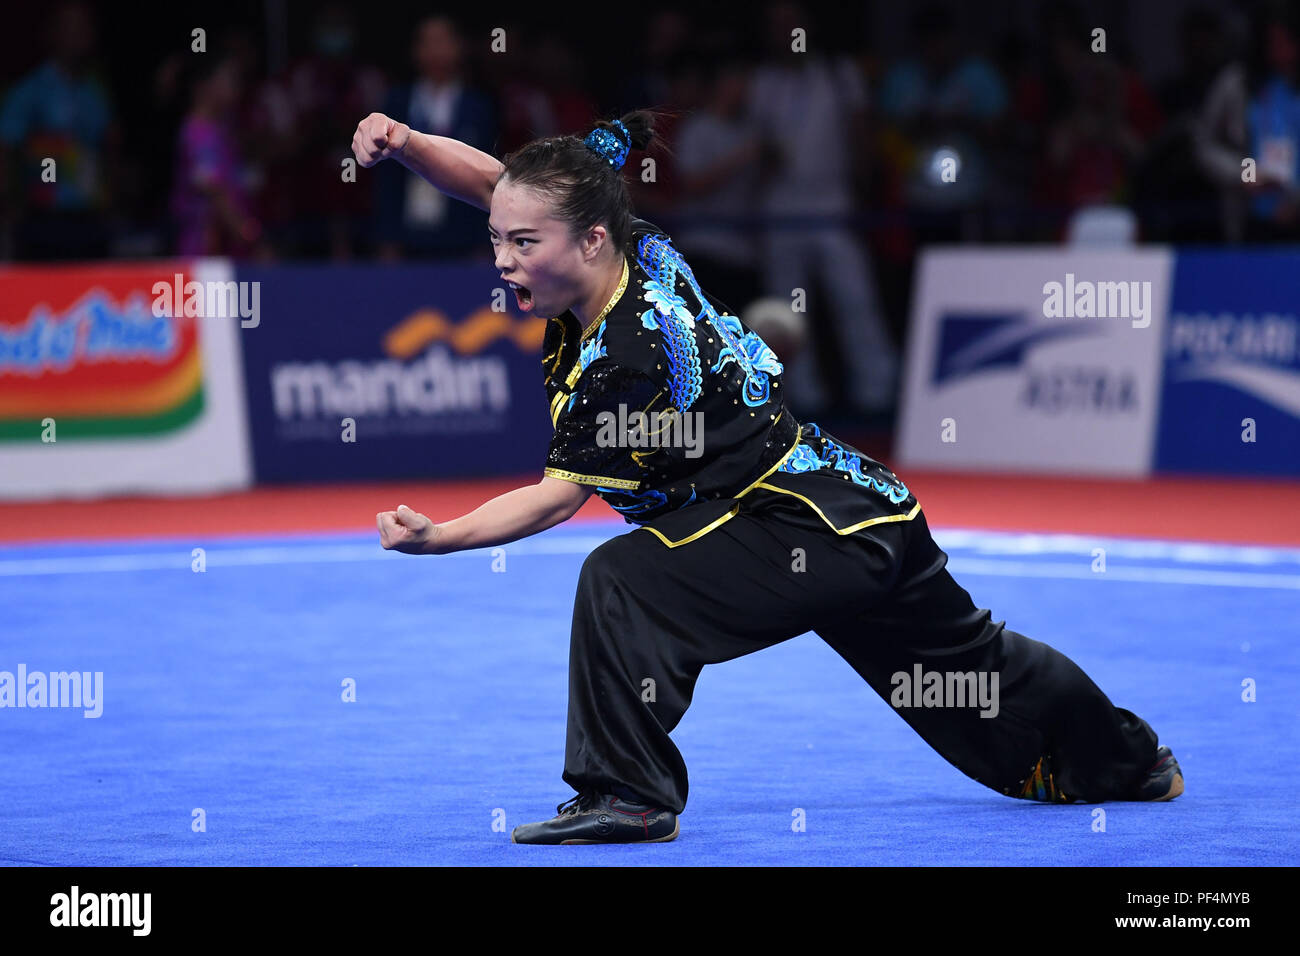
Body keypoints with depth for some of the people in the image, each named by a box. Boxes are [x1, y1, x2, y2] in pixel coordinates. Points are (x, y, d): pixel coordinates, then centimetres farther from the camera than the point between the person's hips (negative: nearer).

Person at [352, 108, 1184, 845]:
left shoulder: (623, 359, -27)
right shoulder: (640, 253, -4)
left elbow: (557, 496, -21)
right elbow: (496, 181, 3)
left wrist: (439, 538, -27)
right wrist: (404, 143, -12)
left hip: (808, 533, -10)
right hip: (868, 512, 10)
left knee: (623, 584, -22)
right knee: (970, 664, 28)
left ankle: (627, 794, -16)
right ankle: (1131, 761, 47)